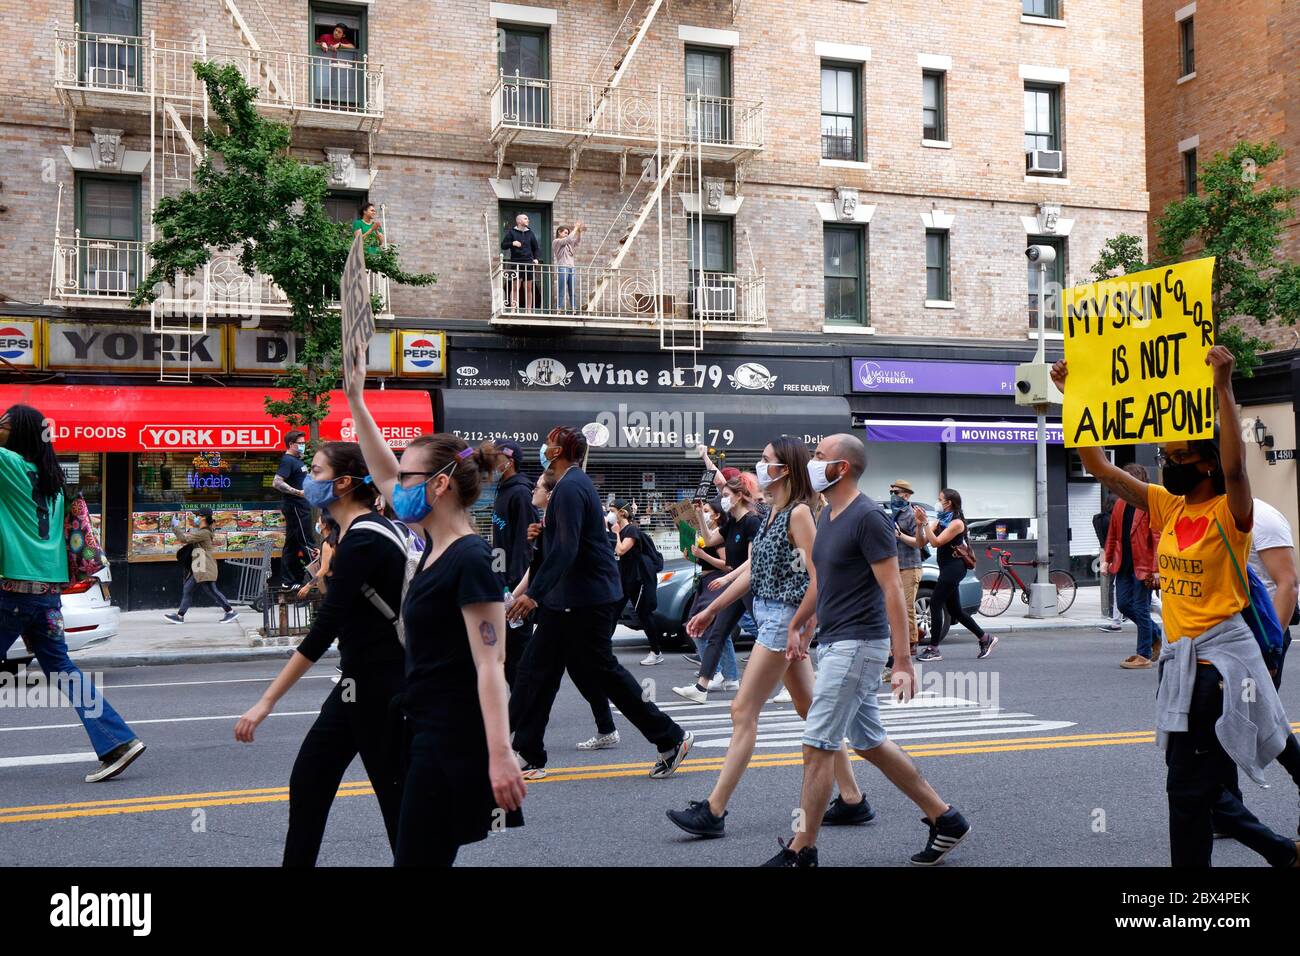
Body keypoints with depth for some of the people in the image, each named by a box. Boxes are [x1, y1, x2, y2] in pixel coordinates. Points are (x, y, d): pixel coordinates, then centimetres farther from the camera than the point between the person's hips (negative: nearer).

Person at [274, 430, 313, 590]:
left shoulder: (296, 460, 17)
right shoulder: (288, 460, -13)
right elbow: (277, 482, -24)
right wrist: (299, 492, -28)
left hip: (299, 507, 10)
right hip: (295, 506, -10)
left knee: (292, 544, 10)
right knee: (305, 541, -7)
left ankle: (288, 581, 13)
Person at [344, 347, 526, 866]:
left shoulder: (471, 561, -18)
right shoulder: (437, 548, 8)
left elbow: (491, 665, -22)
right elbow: (384, 475, 20)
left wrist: (500, 757, -26)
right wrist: (356, 401, 19)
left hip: (456, 743, -9)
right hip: (428, 732, 9)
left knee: (419, 855, -3)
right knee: (415, 853, 15)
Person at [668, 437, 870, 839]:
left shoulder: (799, 512, -14)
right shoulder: (773, 513, 14)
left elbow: (817, 576, -18)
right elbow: (751, 571, 17)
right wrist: (710, 610, 17)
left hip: (786, 618, -10)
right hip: (771, 617, 10)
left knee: (744, 711, -6)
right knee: (811, 711, 13)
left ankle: (713, 811, -1)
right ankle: (852, 799, 20)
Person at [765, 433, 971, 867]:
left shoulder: (868, 517, -16)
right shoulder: (827, 515, 12)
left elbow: (893, 590, -19)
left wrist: (902, 662, -23)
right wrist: (798, 624, 31)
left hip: (857, 644, -10)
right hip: (833, 643, 10)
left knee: (818, 746, -6)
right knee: (869, 741, 15)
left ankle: (801, 851, 4)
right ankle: (945, 819, 26)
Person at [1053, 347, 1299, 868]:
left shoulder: (1228, 513, -11)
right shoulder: (1168, 508, 7)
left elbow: (1234, 465, -33)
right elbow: (1098, 466, 4)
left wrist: (1223, 387, -37)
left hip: (1218, 659, -8)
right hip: (1178, 658, 8)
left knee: (1189, 788, -4)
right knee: (1206, 790, 17)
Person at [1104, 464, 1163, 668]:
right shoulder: (1120, 504, 11)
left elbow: (1158, 538, -13)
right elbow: (1112, 534, 18)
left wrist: (1156, 569, -17)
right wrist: (1107, 559, 13)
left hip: (1143, 566, -7)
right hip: (1124, 565, 7)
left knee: (1141, 609, -2)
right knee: (1124, 604, 8)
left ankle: (1144, 656, 8)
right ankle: (1156, 634, 30)